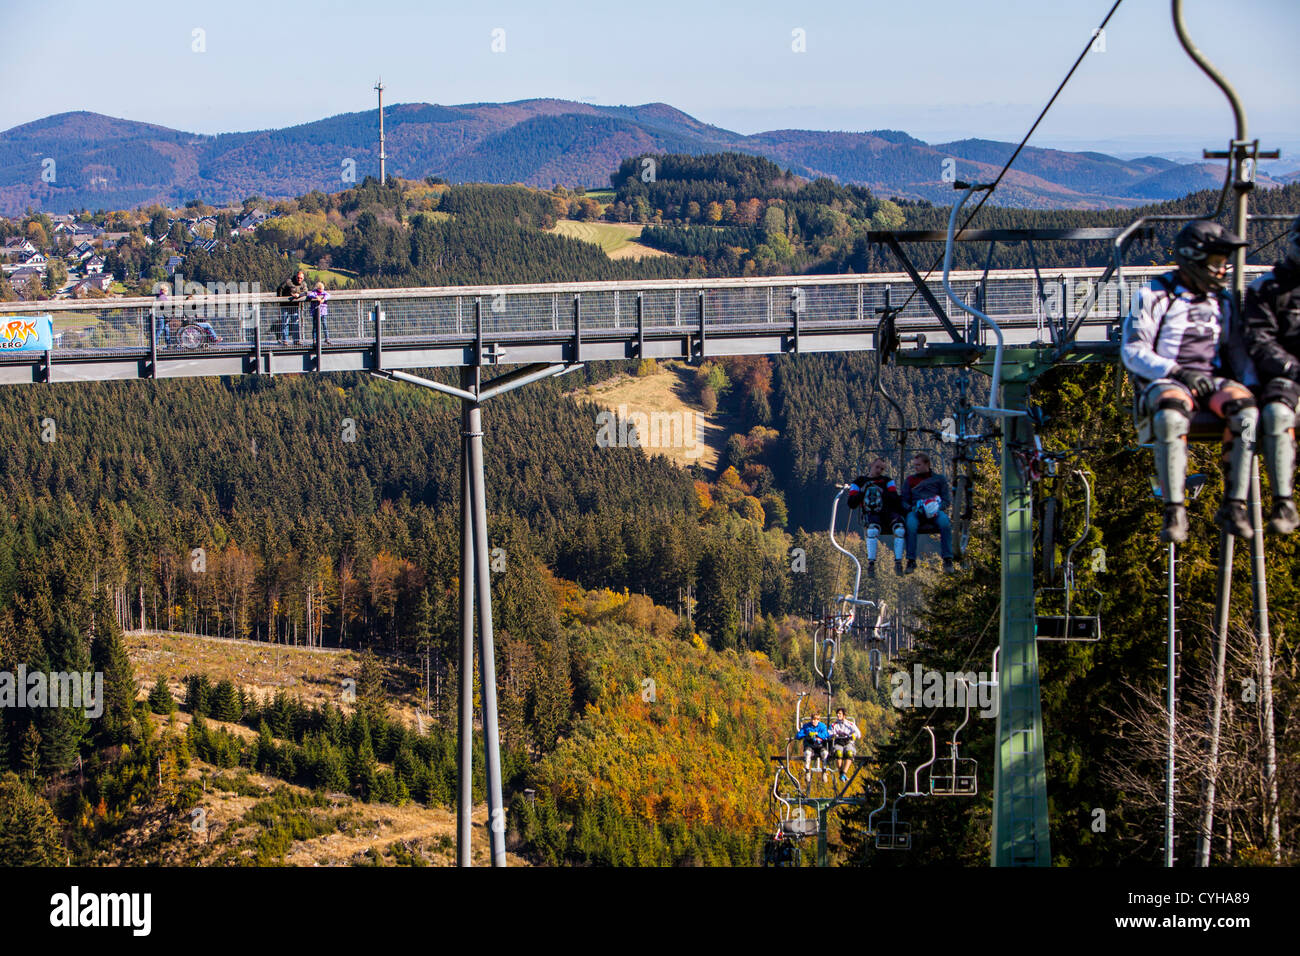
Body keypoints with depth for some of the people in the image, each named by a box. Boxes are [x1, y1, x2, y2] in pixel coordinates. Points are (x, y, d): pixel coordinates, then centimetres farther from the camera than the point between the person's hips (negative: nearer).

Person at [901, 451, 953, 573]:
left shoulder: (939, 479, 20)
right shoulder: (910, 480, 24)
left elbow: (947, 500, 12)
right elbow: (904, 501, 17)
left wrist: (938, 508, -11)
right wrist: (912, 508, -7)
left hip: (935, 510, -1)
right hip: (915, 511, 1)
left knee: (945, 523, -35)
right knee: (910, 525, -36)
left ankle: (947, 559, -28)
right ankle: (911, 560, -30)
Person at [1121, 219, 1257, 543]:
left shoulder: (1221, 301, 18)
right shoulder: (1155, 296, 2)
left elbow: (1237, 350, 17)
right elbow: (1132, 352, -4)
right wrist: (1177, 371, -17)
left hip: (1211, 380, 4)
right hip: (1165, 382, -4)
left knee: (1245, 410, -30)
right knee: (1171, 416, -40)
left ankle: (1233, 506, -25)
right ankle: (1174, 512, -33)